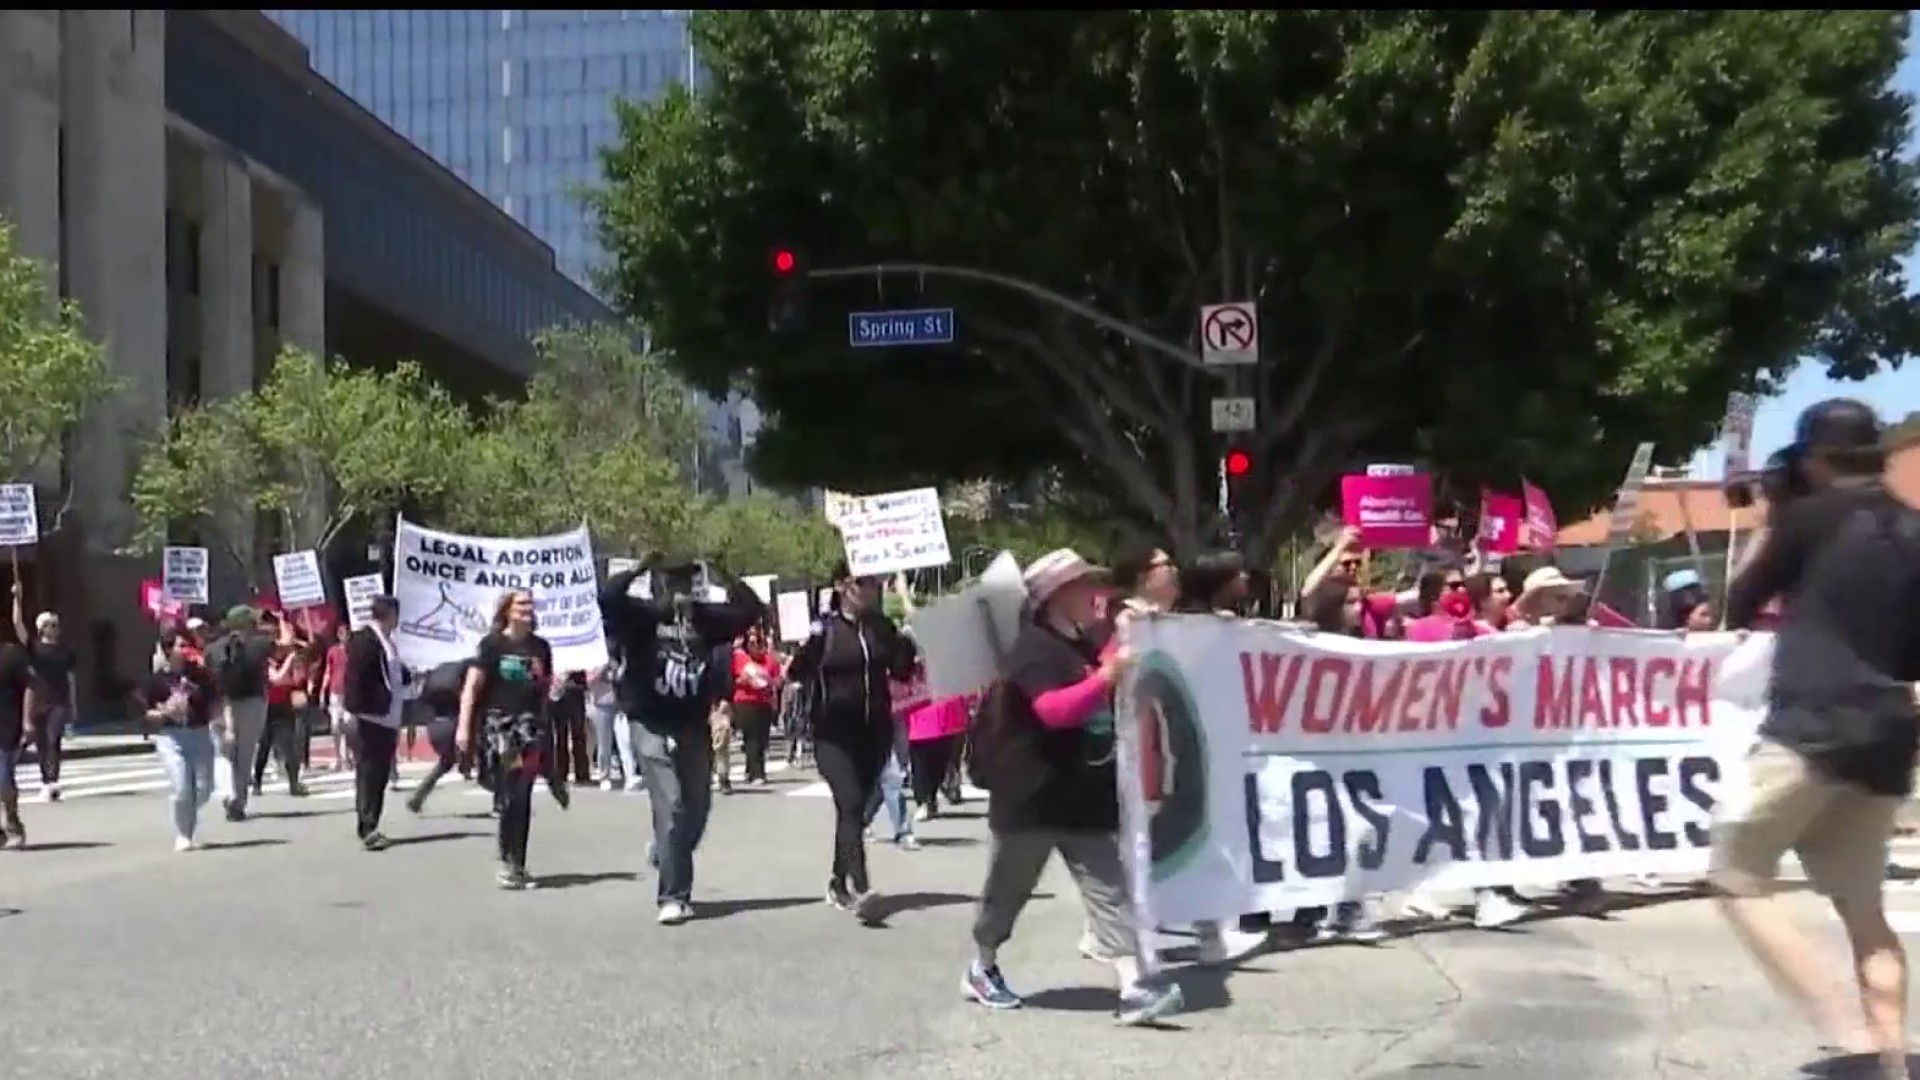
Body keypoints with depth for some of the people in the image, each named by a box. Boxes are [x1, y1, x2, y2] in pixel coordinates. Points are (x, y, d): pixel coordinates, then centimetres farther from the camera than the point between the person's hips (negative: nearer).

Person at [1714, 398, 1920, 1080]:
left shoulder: (1809, 517, -2)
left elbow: (1738, 610, 8)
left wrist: (1769, 530, 19)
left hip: (1811, 731, -7)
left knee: (1737, 880, 0)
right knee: (1864, 910, 16)